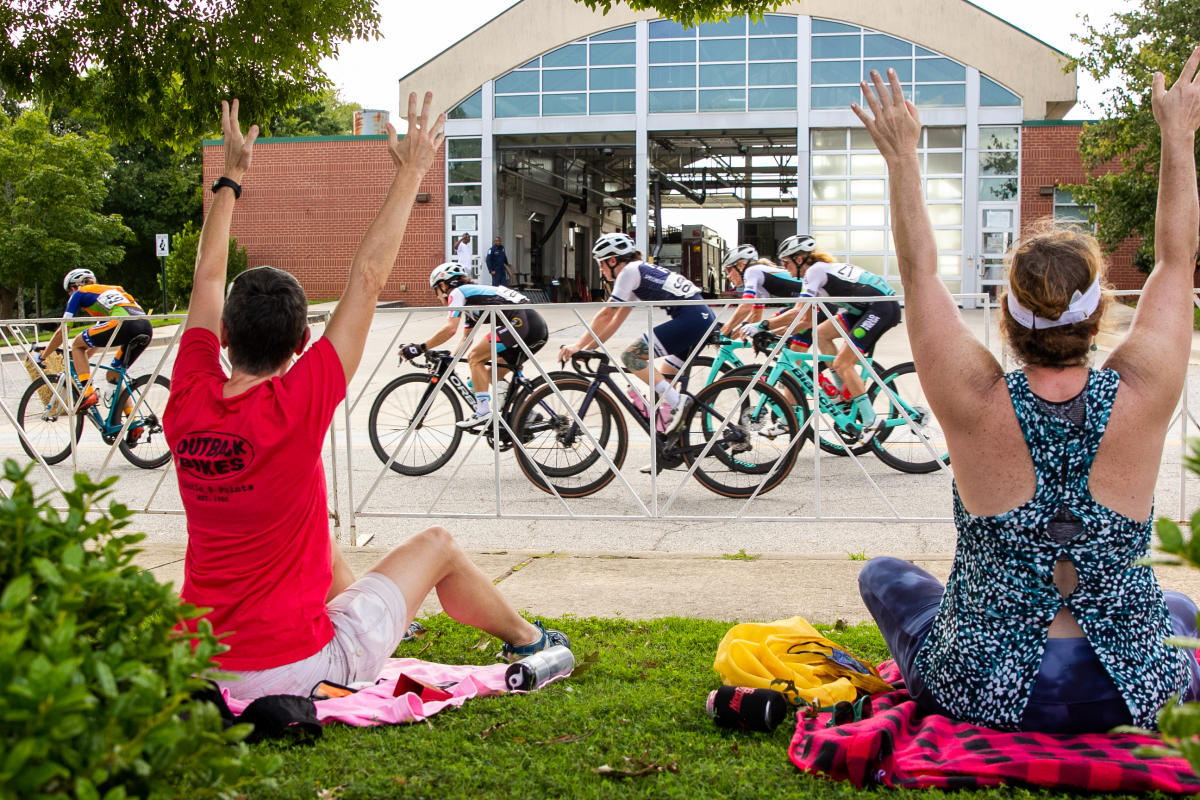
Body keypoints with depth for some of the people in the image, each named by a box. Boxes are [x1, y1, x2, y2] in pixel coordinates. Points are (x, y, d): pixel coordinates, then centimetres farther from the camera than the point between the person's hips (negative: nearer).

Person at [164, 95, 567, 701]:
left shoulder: (187, 405, -7)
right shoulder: (294, 408, -22)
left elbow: (207, 279, 8)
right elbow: (367, 278, -15)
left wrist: (231, 177, 20)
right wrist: (411, 172, -5)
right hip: (298, 669, -6)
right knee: (437, 545, 12)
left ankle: (384, 617, 54)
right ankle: (528, 642, 35)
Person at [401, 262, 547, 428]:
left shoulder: (457, 292, 5)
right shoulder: (473, 292, 32)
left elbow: (450, 328, -9)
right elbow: (466, 339, 36)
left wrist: (419, 348, -4)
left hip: (521, 322, -9)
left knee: (475, 358, -3)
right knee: (492, 376, 17)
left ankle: (483, 412, -8)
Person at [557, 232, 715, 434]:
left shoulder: (629, 271, -2)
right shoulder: (639, 272, 27)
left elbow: (606, 314, -6)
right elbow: (615, 321, 27)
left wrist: (578, 345, -1)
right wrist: (586, 348, 23)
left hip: (690, 319, -10)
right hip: (705, 318, 10)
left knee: (631, 356, -10)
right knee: (661, 380, 18)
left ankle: (676, 403, -14)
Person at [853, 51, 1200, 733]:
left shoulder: (976, 403, -20)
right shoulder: (1141, 398, -17)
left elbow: (920, 272, -6)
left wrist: (903, 158, 2)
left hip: (983, 694, -3)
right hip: (1127, 696, 3)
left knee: (884, 574, 27)